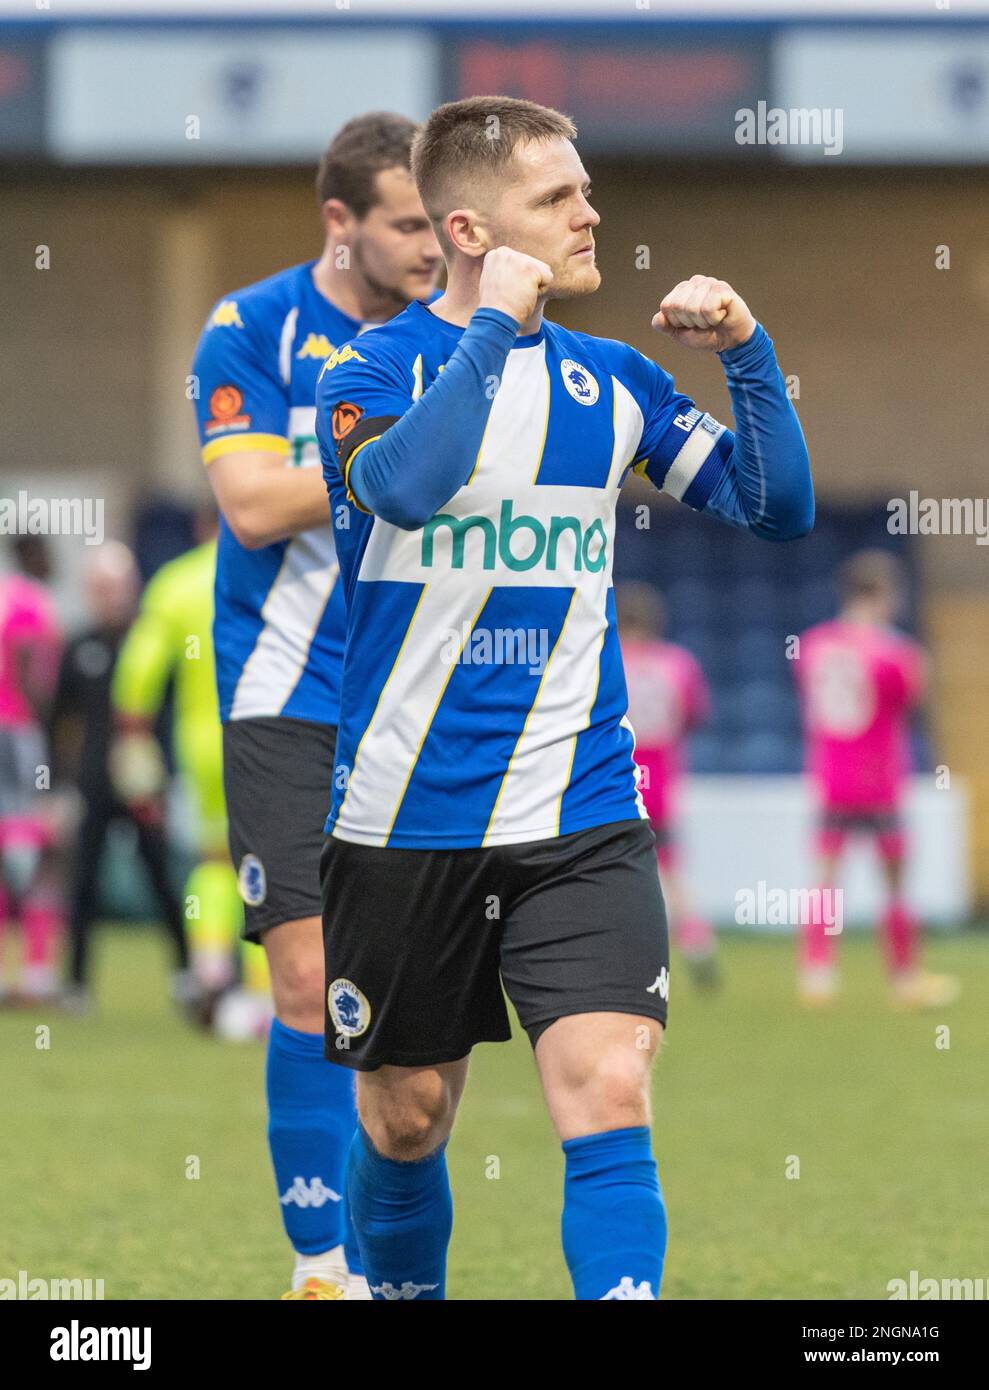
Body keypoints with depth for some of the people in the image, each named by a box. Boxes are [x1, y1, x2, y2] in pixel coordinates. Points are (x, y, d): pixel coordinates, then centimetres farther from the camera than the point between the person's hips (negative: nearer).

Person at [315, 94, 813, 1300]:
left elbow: (777, 509, 7)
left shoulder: (612, 380, 7)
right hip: (407, 822, -2)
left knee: (608, 1097, -14)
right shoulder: (376, 368, -6)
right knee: (405, 1118, 10)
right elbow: (404, 485, -28)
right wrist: (492, 329, -21)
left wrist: (746, 352, -6)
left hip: (581, 818, 2)